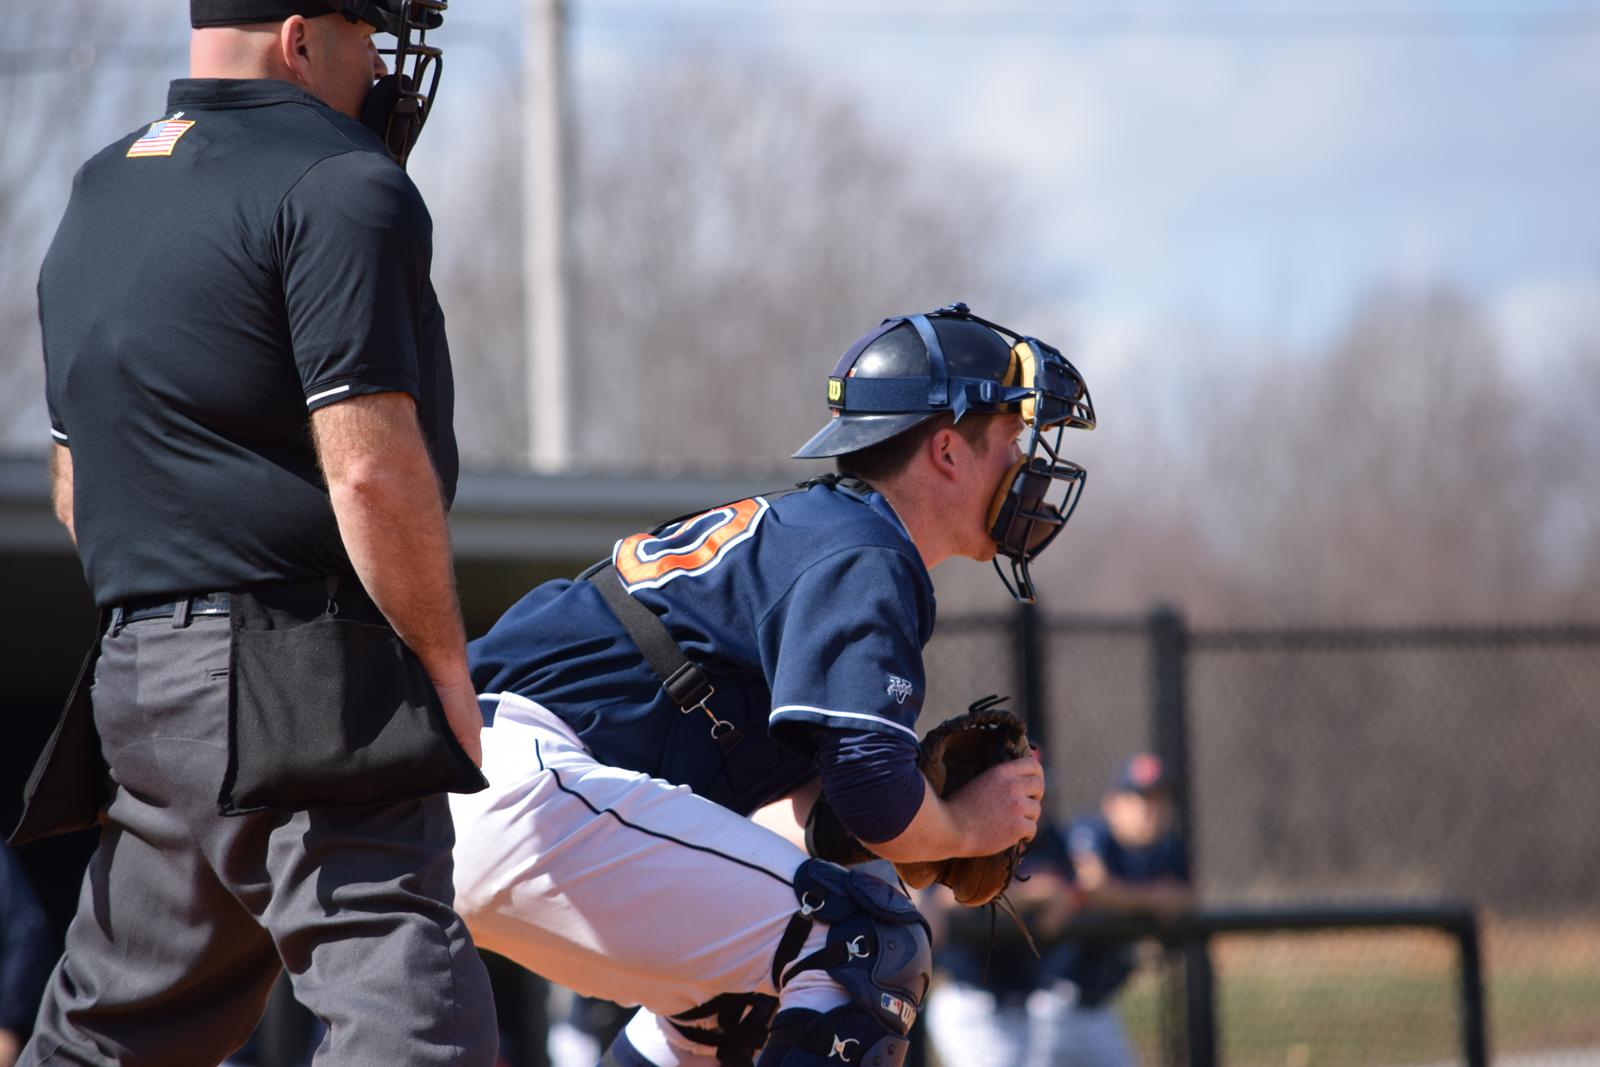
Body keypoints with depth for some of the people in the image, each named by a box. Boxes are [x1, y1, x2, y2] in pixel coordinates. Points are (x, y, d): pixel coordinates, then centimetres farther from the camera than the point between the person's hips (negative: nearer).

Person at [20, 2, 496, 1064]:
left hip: (138, 687, 9)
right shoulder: (342, 188, -8)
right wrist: (447, 673, -8)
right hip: (309, 693, -9)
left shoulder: (95, 196, 19)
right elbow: (372, 472, -16)